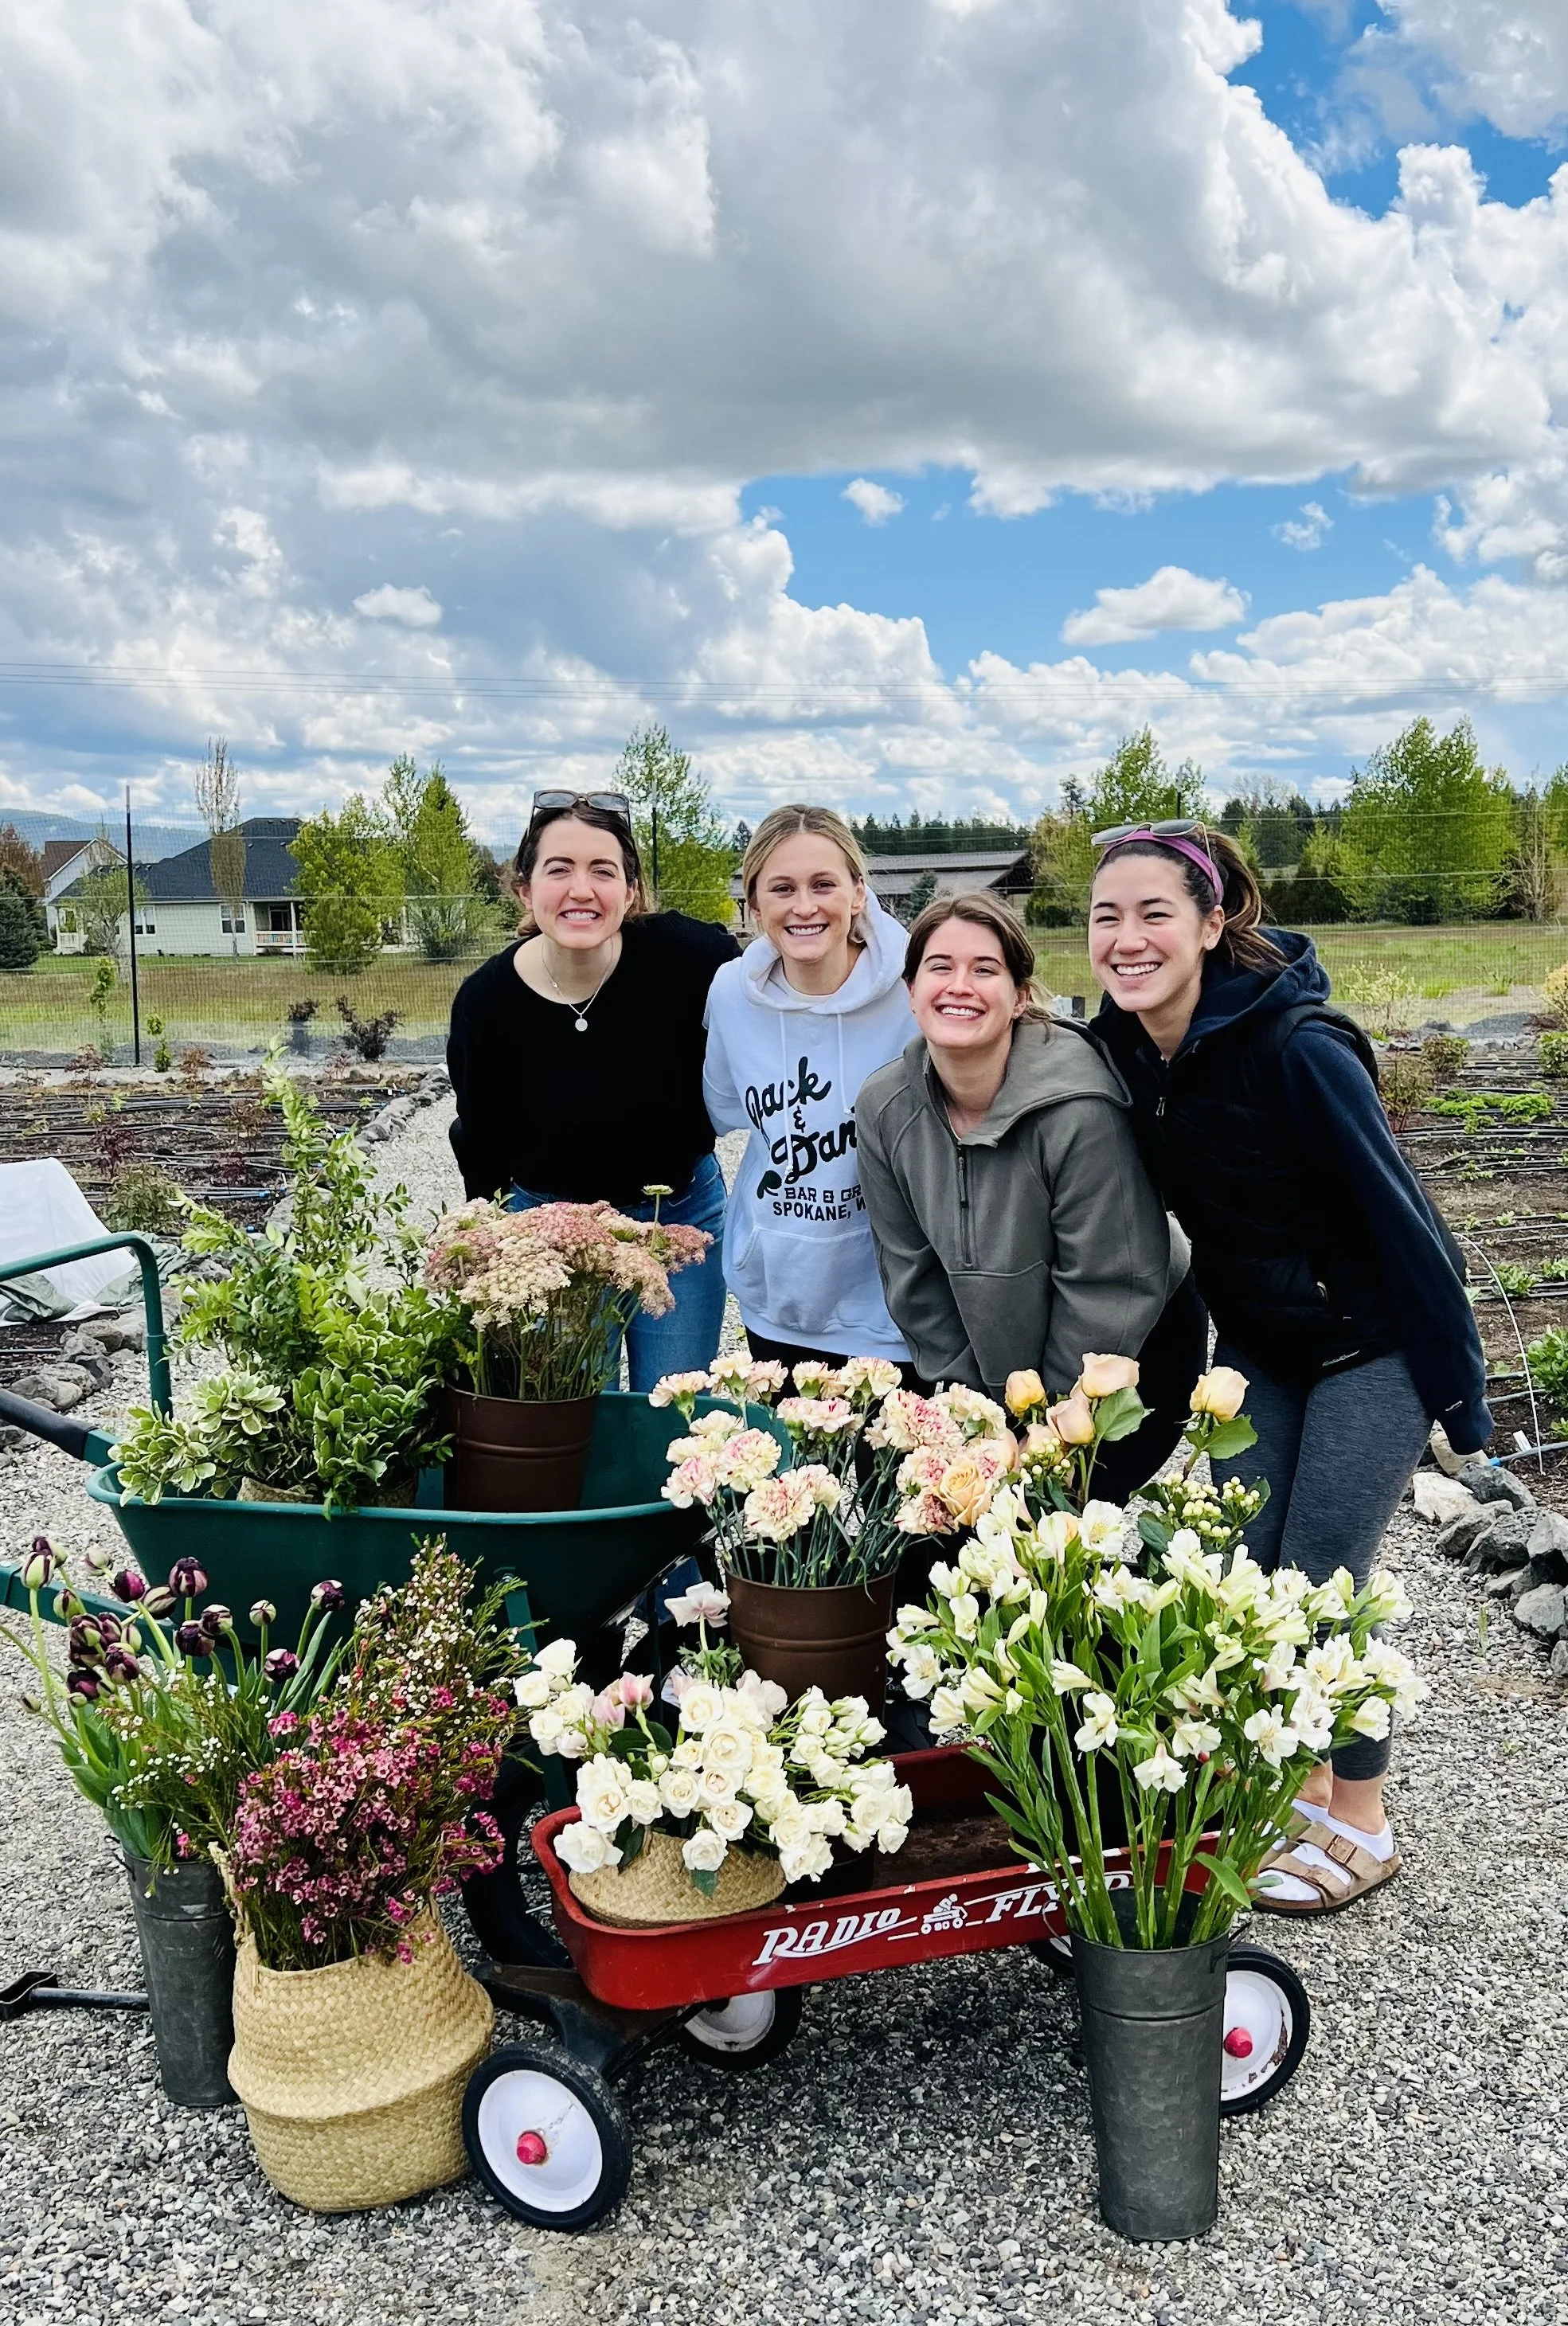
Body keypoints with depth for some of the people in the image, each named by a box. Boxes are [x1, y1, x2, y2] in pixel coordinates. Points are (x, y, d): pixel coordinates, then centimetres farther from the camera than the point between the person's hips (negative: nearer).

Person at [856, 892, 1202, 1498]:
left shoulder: (1079, 1109, -28)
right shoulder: (884, 1108, -12)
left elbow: (1107, 1290, -21)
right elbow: (913, 1278, -3)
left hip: (1132, 1356, -4)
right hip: (991, 1367, 5)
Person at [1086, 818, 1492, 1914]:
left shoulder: (1296, 1049, -28)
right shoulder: (1121, 1047, -8)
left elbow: (1399, 1214, -22)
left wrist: (1460, 1392, -16)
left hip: (1371, 1345, -6)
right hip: (1255, 1344, 6)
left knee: (1321, 1585, -2)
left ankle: (1362, 1824, 21)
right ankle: (1300, 1786, 30)